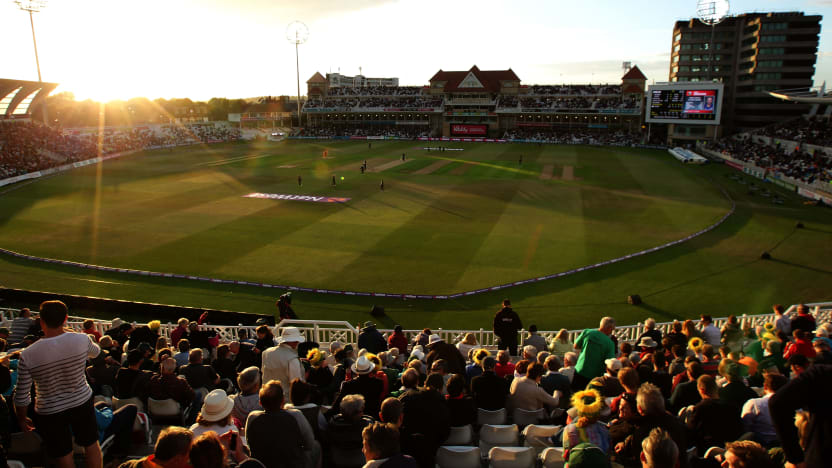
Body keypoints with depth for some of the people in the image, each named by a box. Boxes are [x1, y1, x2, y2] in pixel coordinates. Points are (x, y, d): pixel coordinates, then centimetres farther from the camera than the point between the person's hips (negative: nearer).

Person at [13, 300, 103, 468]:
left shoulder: (27, 355, -21)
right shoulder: (81, 340, -18)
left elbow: (21, 396, -12)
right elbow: (96, 352, 8)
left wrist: (22, 419, 7)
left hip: (49, 412, -1)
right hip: (82, 402, 1)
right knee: (91, 446, 22)